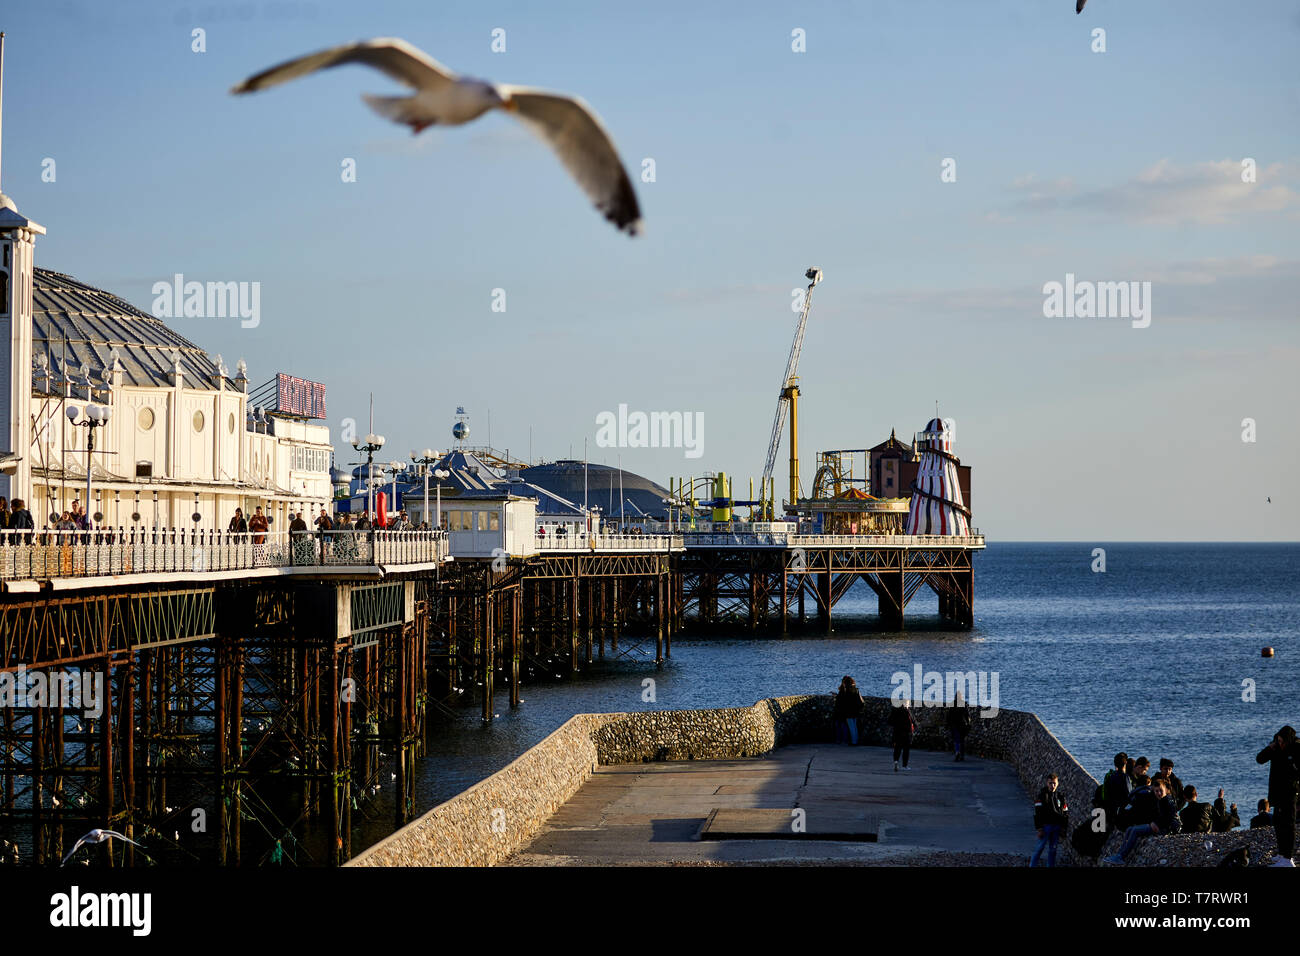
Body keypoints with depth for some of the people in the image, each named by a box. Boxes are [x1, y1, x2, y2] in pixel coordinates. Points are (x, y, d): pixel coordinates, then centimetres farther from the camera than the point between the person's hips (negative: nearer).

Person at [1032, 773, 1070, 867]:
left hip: (1057, 827, 4)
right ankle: (1032, 864, 1)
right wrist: (1039, 828, -14)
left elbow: (1066, 813, 15)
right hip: (1045, 826, -4)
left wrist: (1063, 828, 8)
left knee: (1053, 849, 8)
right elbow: (1037, 813, -8)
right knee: (1040, 848, -5)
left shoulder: (1060, 796, 9)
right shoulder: (1042, 795, -4)